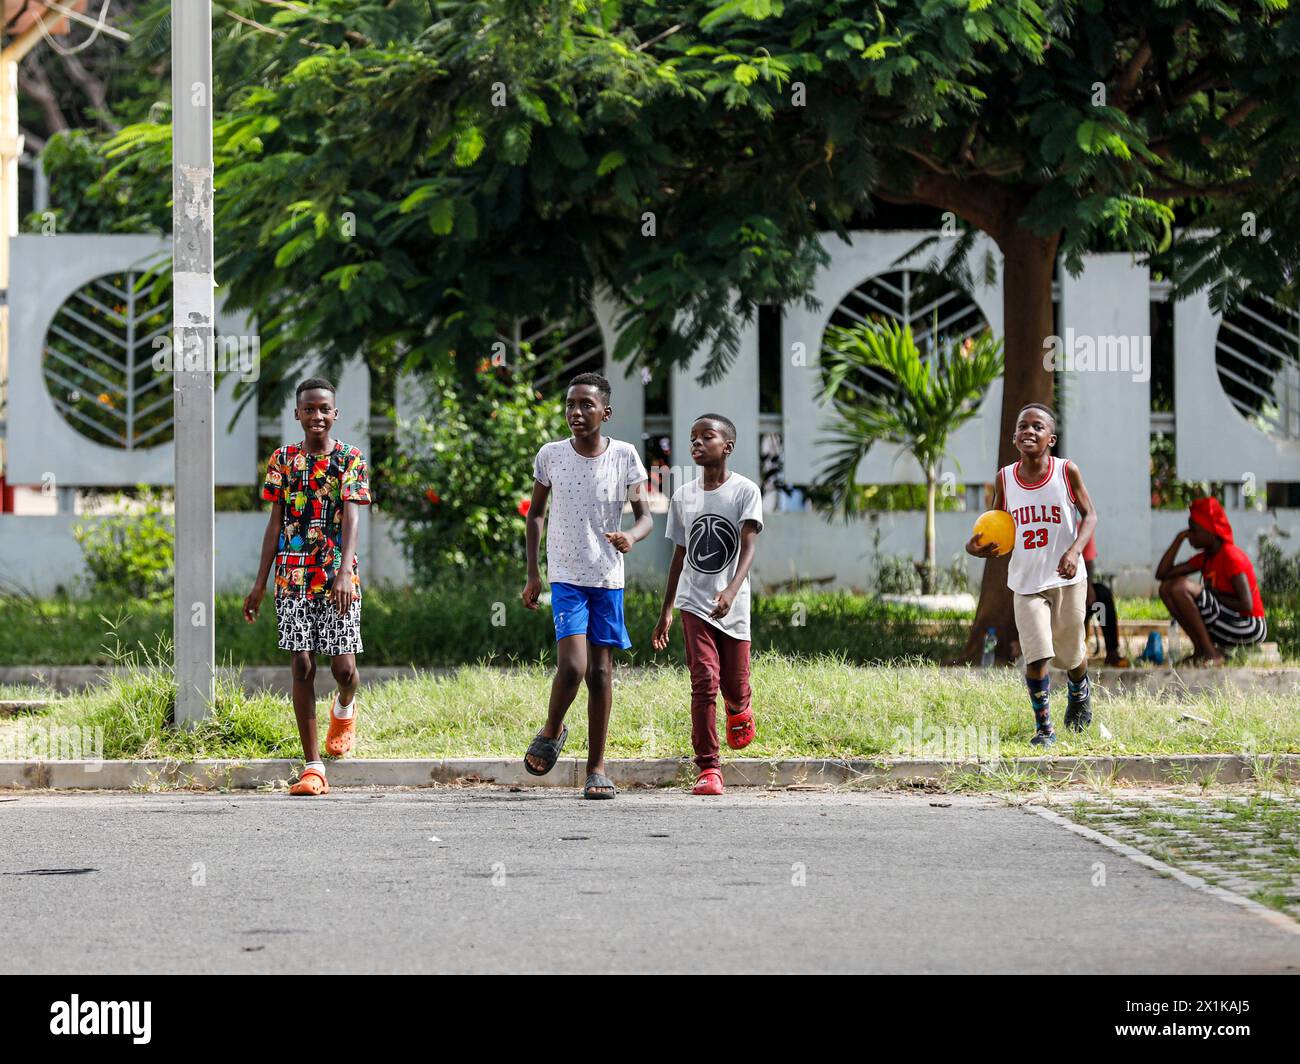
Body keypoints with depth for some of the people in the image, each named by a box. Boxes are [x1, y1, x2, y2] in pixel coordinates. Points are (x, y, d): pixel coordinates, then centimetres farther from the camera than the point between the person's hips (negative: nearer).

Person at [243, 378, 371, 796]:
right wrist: (260, 583, 6)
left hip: (338, 577, -2)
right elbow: (275, 523, 10)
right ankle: (313, 768, -1)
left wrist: (344, 572, -26)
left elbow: (351, 517, -12)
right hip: (293, 577, 2)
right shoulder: (283, 460, 7)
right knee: (303, 667, -3)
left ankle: (344, 708, 35)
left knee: (343, 667, -4)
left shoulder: (350, 459, 0)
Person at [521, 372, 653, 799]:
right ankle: (551, 731, 12)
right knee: (572, 665, -17)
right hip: (565, 576, -1)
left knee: (601, 670, 3)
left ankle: (596, 768, 10)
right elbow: (536, 513, 11)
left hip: (608, 577, 1)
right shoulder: (550, 456, 0)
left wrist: (631, 537, -21)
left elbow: (644, 515, 3)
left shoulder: (624, 456, -1)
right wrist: (532, 573, 6)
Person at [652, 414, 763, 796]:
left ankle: (739, 710, 45)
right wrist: (666, 612, 16)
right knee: (704, 681, -13)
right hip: (695, 603, 2)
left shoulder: (745, 491, -4)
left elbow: (748, 547, -15)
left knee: (734, 687, 7)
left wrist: (732, 589, -33)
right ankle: (708, 768, -12)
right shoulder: (683, 496, 9)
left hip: (733, 606, -2)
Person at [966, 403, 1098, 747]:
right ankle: (1043, 727, 4)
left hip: (1067, 579, -1)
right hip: (1026, 582, 1)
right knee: (1036, 656, -11)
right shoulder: (1005, 478, -4)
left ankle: (1080, 693, 48)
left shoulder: (1067, 471, -10)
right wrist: (978, 547, -14)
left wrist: (1074, 550, -21)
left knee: (1070, 654, 14)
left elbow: (1089, 515, -4)